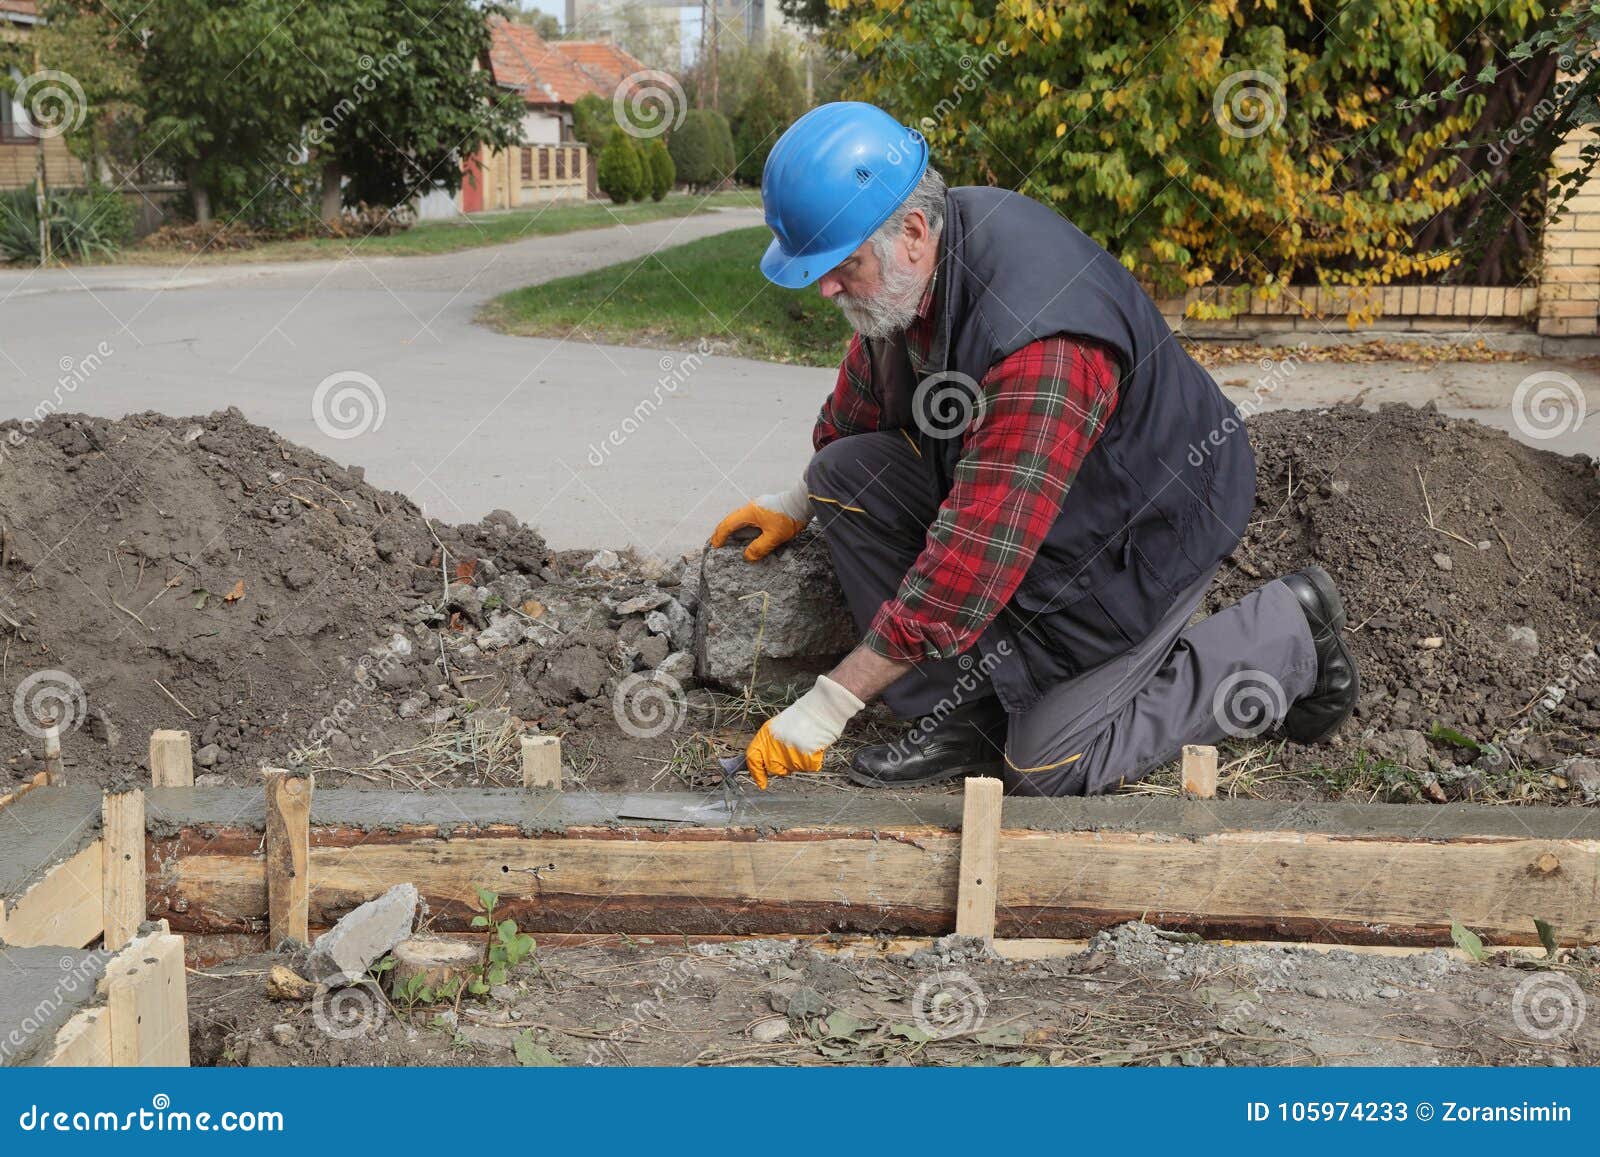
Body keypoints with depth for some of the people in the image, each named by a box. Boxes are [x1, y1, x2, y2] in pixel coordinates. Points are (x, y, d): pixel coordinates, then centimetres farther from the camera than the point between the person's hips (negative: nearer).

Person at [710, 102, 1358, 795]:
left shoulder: (1042, 347, -39)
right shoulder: (909, 269, -11)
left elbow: (972, 559, -37)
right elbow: (860, 401, 14)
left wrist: (829, 705, -32)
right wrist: (800, 503, 23)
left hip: (1142, 532, -8)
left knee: (1040, 766, -6)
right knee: (844, 472, -8)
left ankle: (1288, 639, 8)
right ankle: (961, 715, -3)